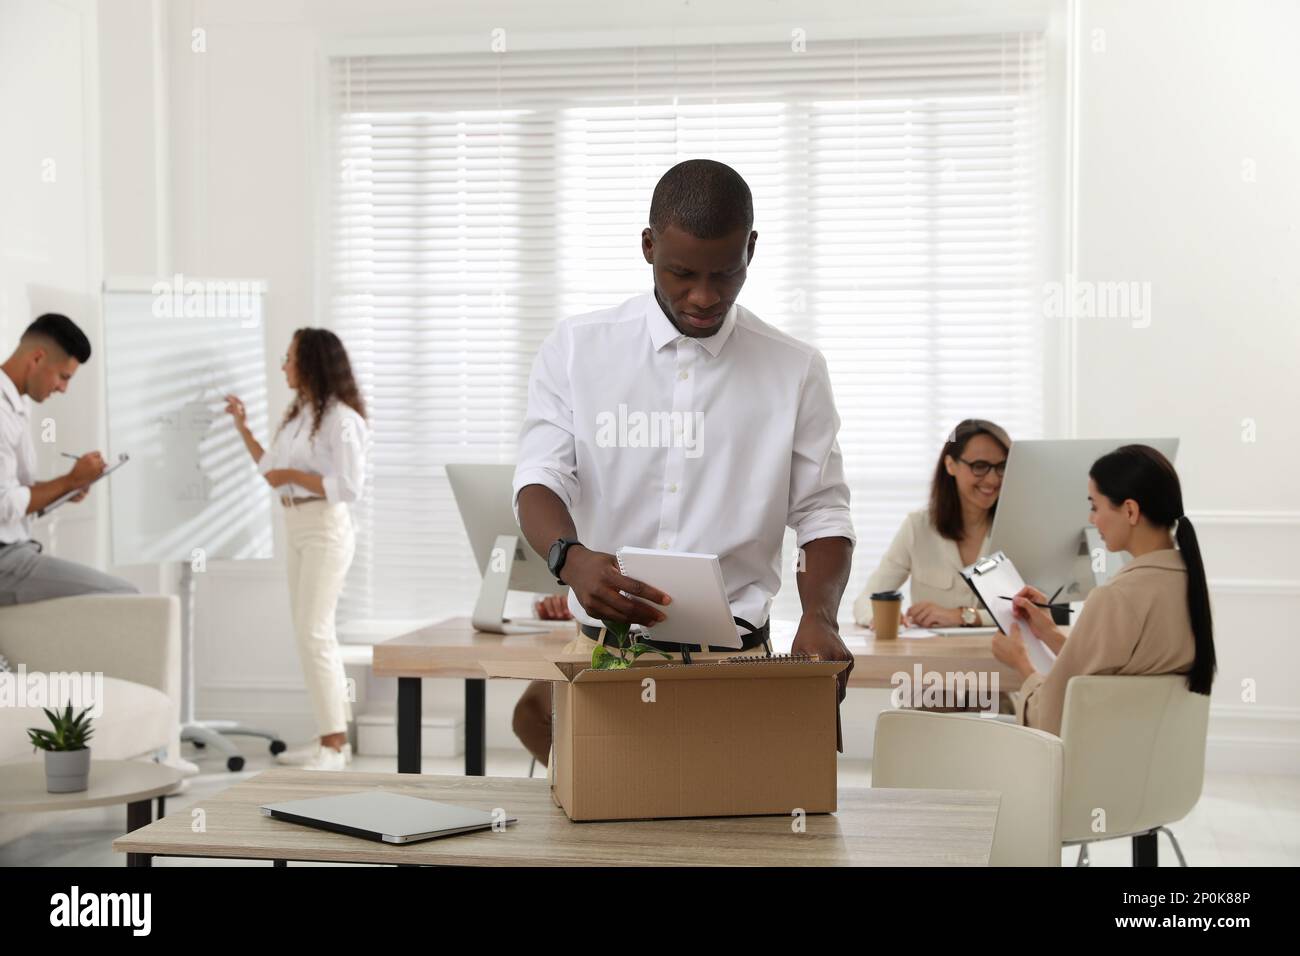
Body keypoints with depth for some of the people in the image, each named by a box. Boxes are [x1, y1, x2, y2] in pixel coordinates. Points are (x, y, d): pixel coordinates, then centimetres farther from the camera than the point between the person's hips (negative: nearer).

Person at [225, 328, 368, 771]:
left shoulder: (340, 418, -14)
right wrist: (243, 427, 13)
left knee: (314, 633, -12)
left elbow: (350, 487, -20)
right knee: (309, 634, 10)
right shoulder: (299, 414, 12)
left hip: (326, 530, -9)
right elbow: (271, 469, 17)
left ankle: (334, 745, -9)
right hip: (296, 529, 9)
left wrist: (294, 475, -17)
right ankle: (331, 737, 15)